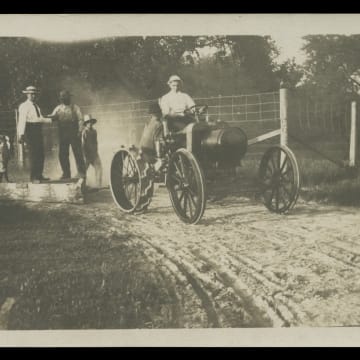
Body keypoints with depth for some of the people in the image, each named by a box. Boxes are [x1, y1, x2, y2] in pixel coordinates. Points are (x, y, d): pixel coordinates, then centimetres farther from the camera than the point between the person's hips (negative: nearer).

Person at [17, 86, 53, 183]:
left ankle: (39, 175, 24)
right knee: (33, 155, -8)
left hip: (38, 132, 8)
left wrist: (51, 119, 15)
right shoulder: (24, 106, -7)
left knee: (41, 155, 12)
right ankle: (33, 177, 1)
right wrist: (21, 134, -26)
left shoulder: (36, 106, 17)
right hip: (30, 132, -8)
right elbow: (22, 120, -17)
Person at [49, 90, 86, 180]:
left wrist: (80, 131, -13)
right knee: (62, 154, 2)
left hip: (74, 134, -3)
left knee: (77, 153, -5)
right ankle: (66, 173, 10)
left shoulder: (75, 108, 5)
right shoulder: (58, 108, 14)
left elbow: (80, 119, 0)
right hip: (63, 134, 3)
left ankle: (81, 172, 2)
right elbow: (53, 116, 3)